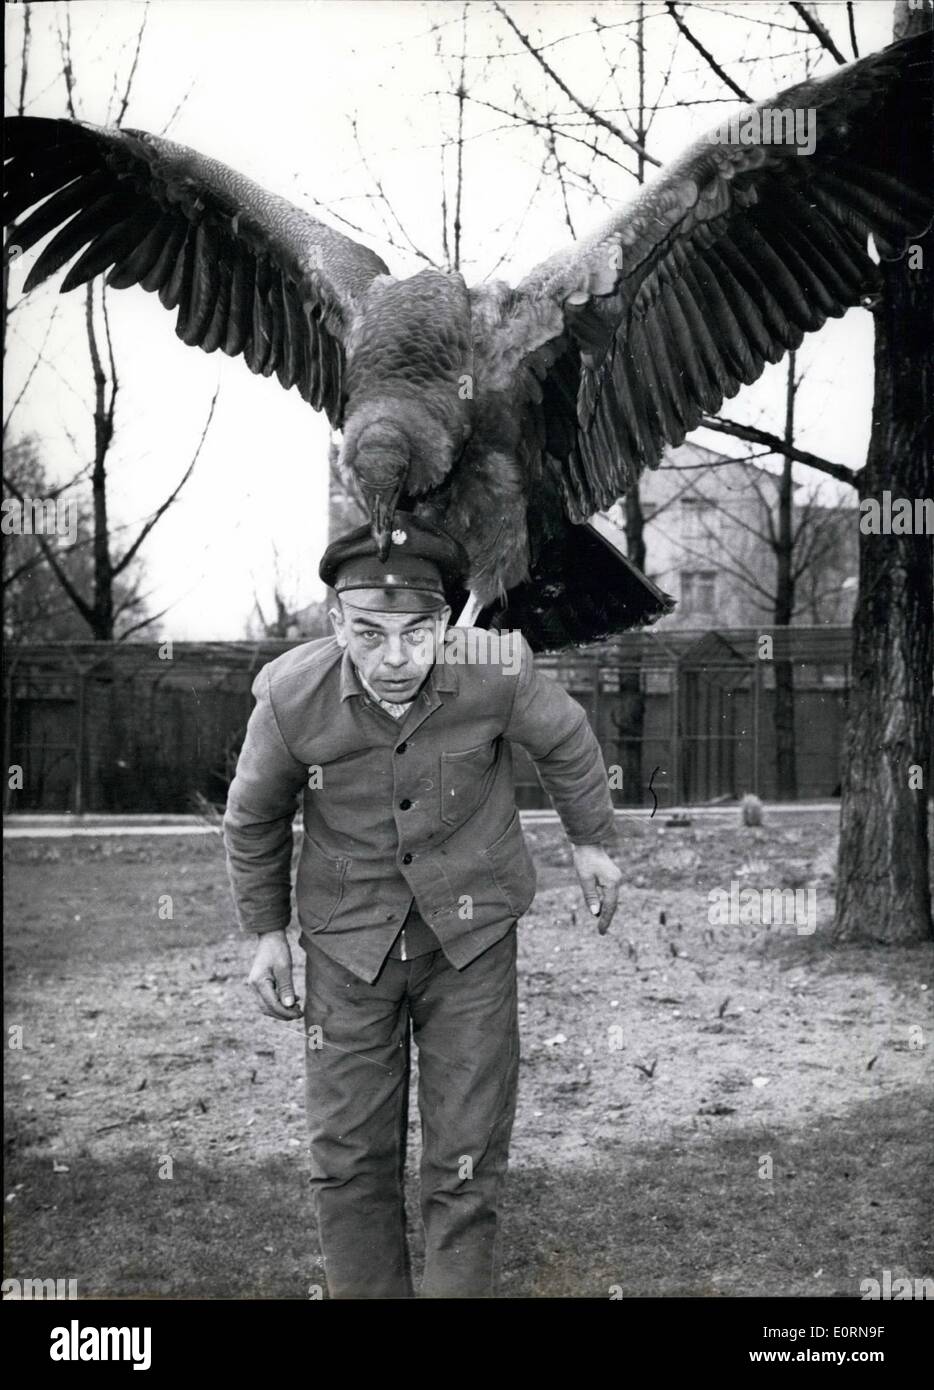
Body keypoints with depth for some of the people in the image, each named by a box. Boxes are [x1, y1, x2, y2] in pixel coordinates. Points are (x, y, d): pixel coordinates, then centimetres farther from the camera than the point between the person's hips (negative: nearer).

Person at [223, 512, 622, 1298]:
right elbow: (255, 814, -1)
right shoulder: (292, 694, -21)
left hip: (471, 932, 0)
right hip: (349, 938, 1)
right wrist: (266, 931, 5)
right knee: (349, 1154, 6)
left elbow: (565, 740, 0)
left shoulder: (497, 672, -24)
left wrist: (593, 841, 12)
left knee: (466, 1159, 4)